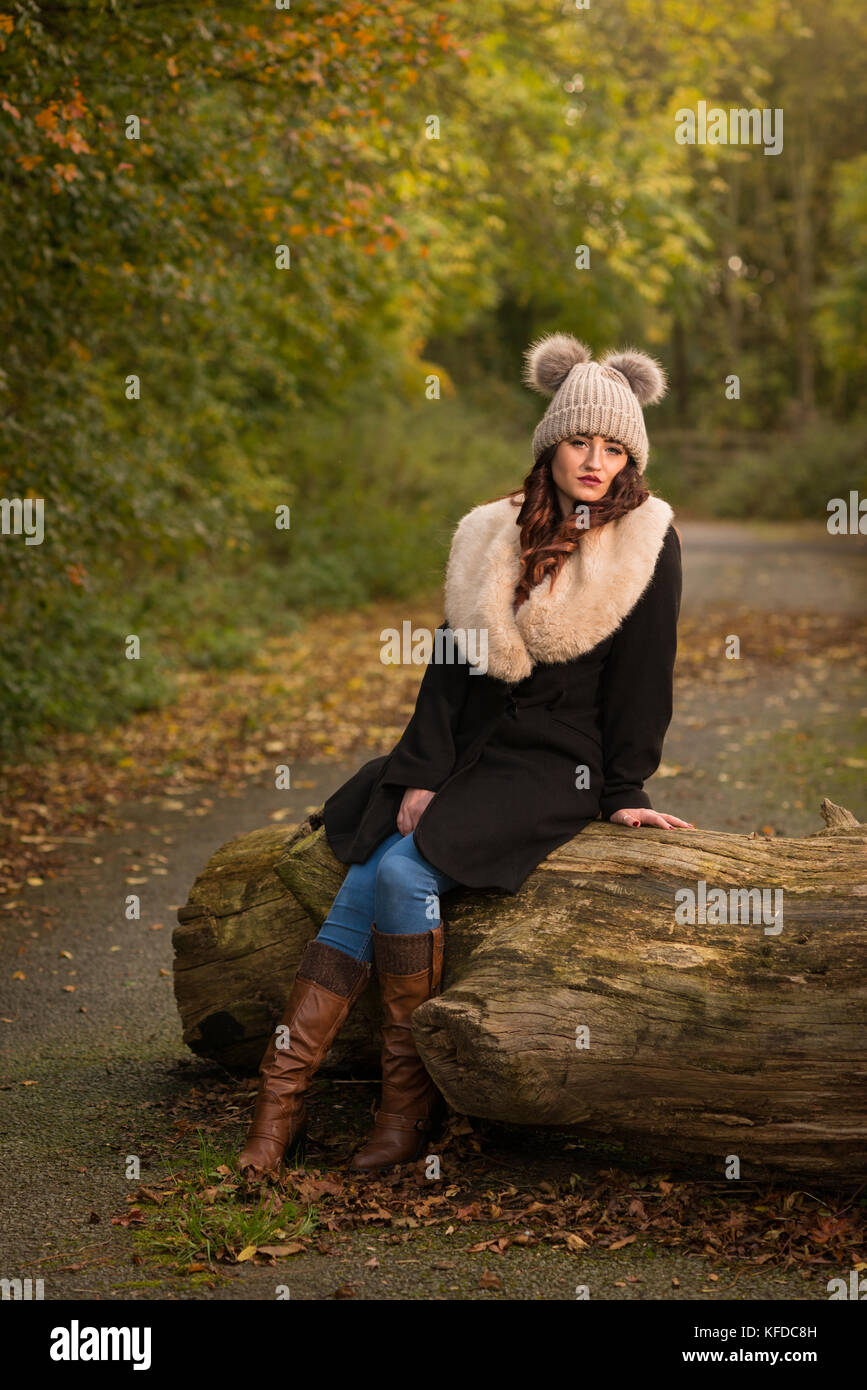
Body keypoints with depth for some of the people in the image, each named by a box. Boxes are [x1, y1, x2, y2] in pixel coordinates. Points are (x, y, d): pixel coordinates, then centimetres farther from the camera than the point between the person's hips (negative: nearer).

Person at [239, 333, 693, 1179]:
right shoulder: (495, 532, 9)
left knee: (404, 871, -25)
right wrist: (422, 774, -3)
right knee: (361, 887, -15)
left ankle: (410, 1099, -13)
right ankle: (279, 1101, -13)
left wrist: (625, 791, -6)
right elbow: (452, 661, 6)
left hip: (560, 765, -5)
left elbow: (639, 680, -2)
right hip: (474, 744, 5)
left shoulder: (646, 544, -3)